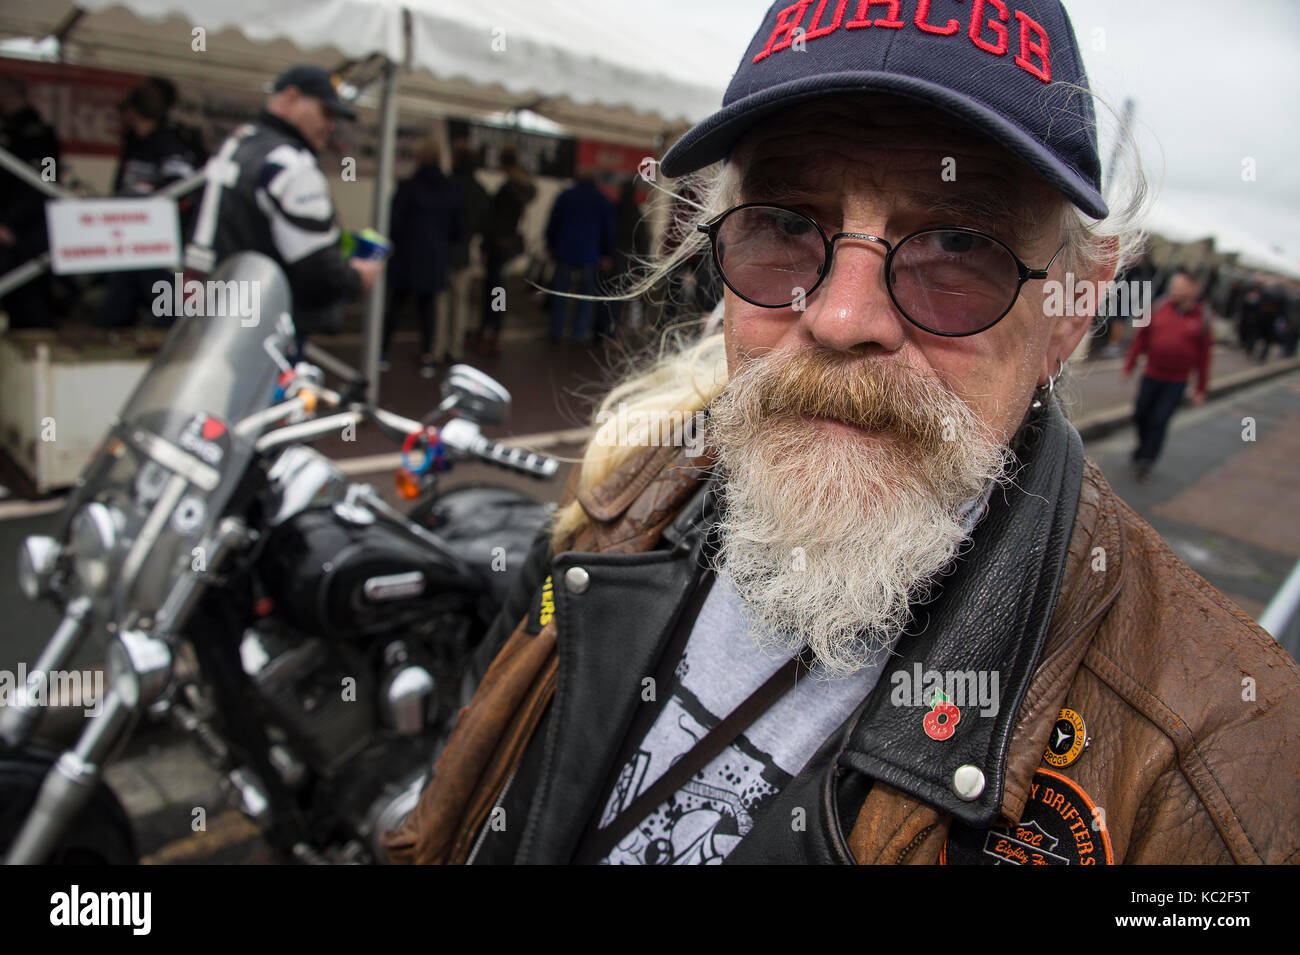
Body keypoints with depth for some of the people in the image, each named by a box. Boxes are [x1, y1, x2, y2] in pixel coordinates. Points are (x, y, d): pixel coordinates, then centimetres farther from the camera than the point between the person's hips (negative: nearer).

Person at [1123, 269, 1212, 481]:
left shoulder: (1201, 319, -4)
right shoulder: (1160, 310, 0)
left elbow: (1204, 357, 1)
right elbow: (1141, 338, 8)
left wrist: (1201, 389, 2)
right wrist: (1129, 366, 8)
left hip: (1176, 382, -2)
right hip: (1151, 376, 3)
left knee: (1159, 421, -6)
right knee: (1140, 415, 9)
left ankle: (1146, 460, 7)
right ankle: (1144, 447, 35)